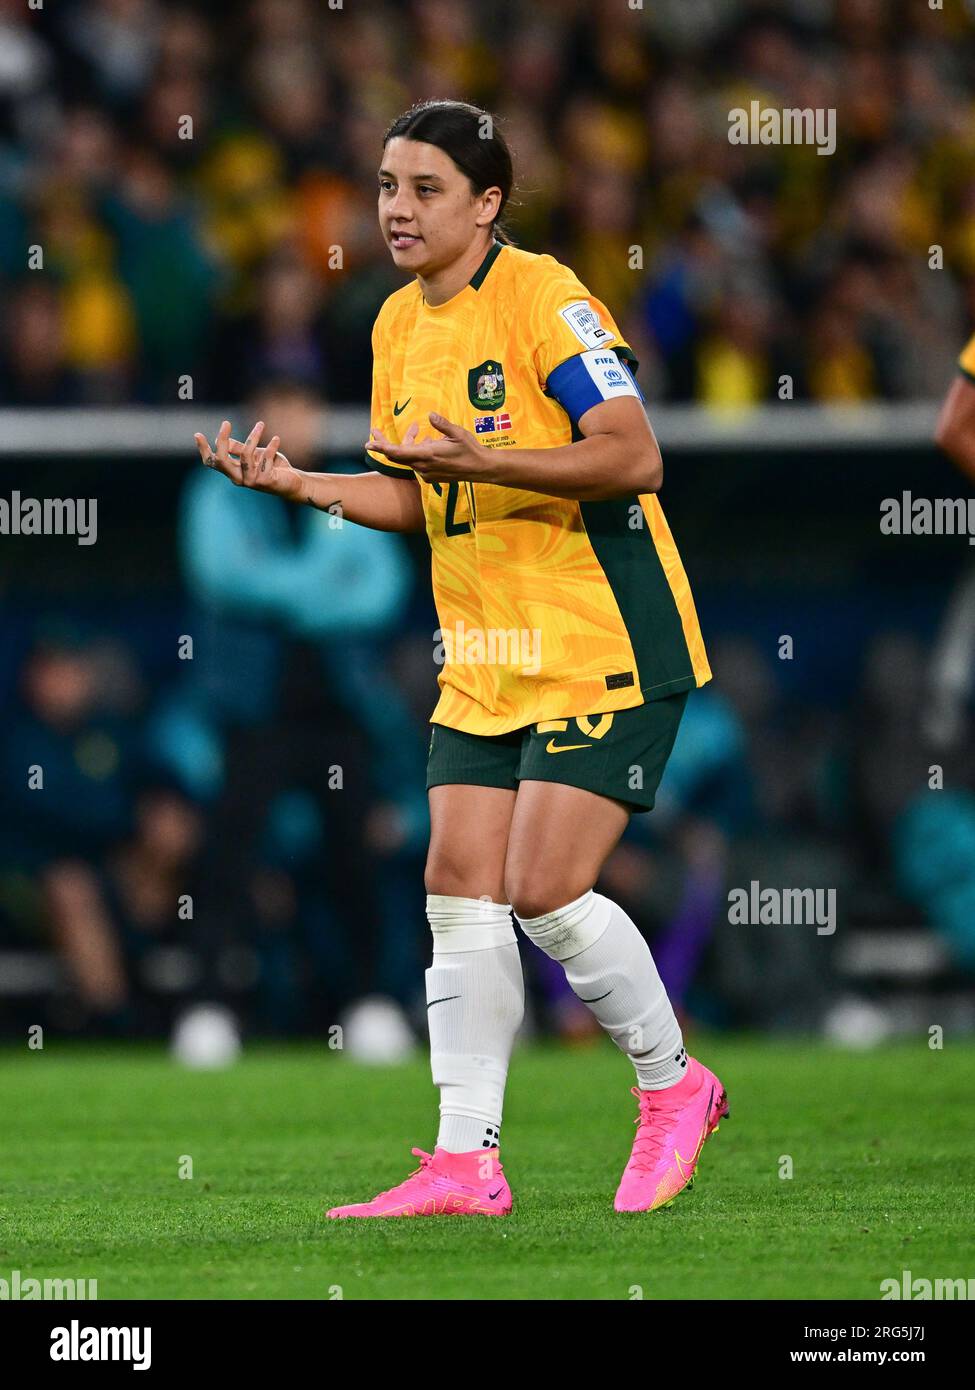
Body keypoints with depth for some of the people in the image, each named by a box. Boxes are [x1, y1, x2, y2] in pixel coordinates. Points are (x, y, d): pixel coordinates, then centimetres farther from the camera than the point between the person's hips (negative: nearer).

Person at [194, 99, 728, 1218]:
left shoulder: (544, 299, -14)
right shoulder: (398, 326, 11)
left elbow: (633, 457, -21)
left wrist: (487, 461, -32)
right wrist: (299, 485, 3)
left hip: (604, 649, -8)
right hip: (484, 663, 8)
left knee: (544, 892, -13)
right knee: (460, 896, 1)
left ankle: (674, 1085, 9)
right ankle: (465, 1160, 3)